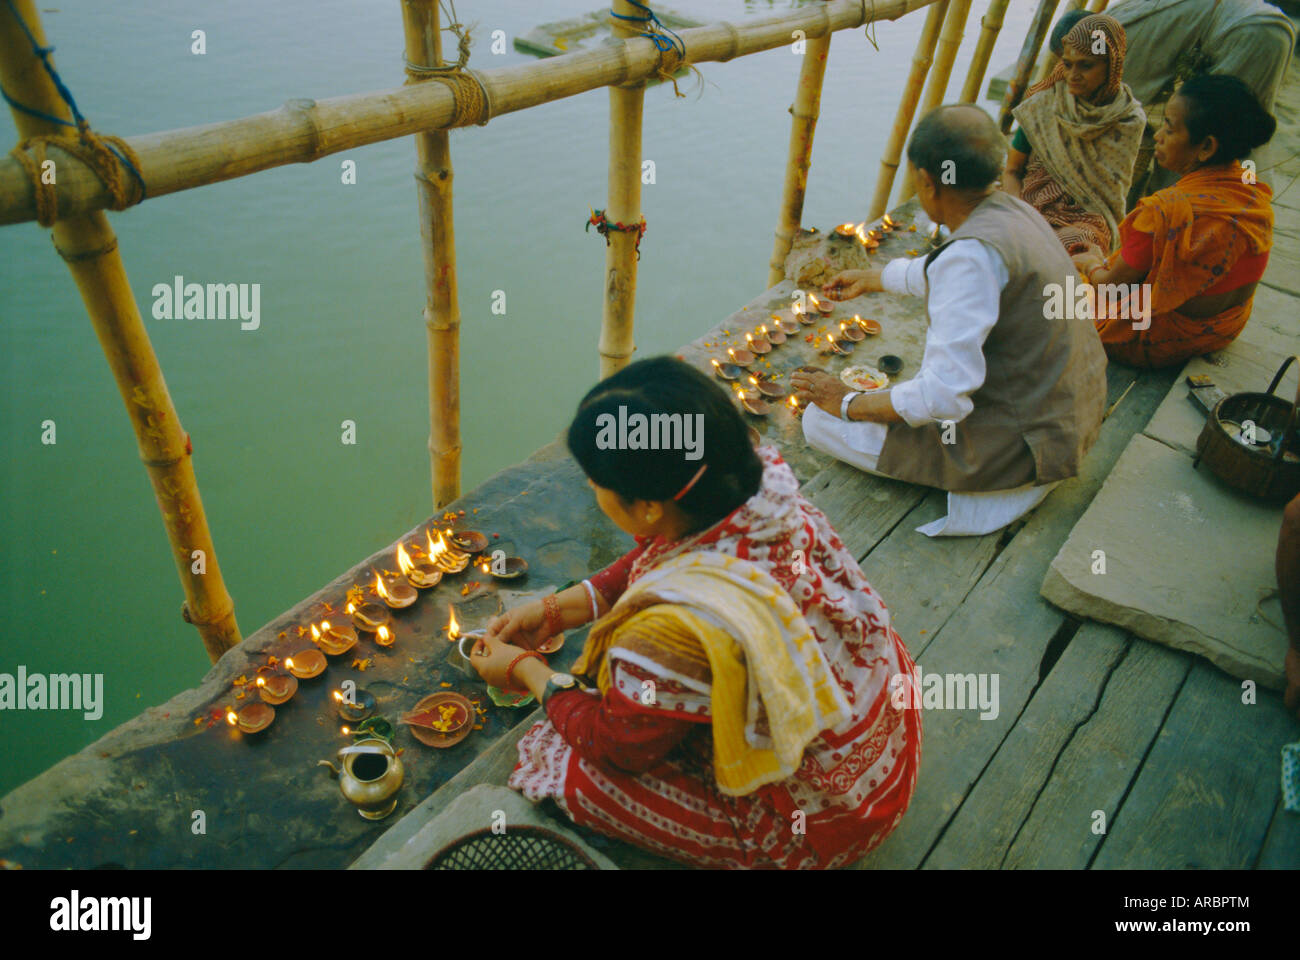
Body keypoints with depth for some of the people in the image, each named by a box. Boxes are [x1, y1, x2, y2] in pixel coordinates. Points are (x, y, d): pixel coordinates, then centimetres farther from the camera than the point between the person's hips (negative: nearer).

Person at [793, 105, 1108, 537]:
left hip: (1019, 443, -9)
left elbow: (944, 396, -28)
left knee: (820, 419, -9)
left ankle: (989, 490, -1)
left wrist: (850, 404, -15)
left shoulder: (972, 254, -27)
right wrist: (872, 278, 37)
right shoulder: (1015, 211, 2)